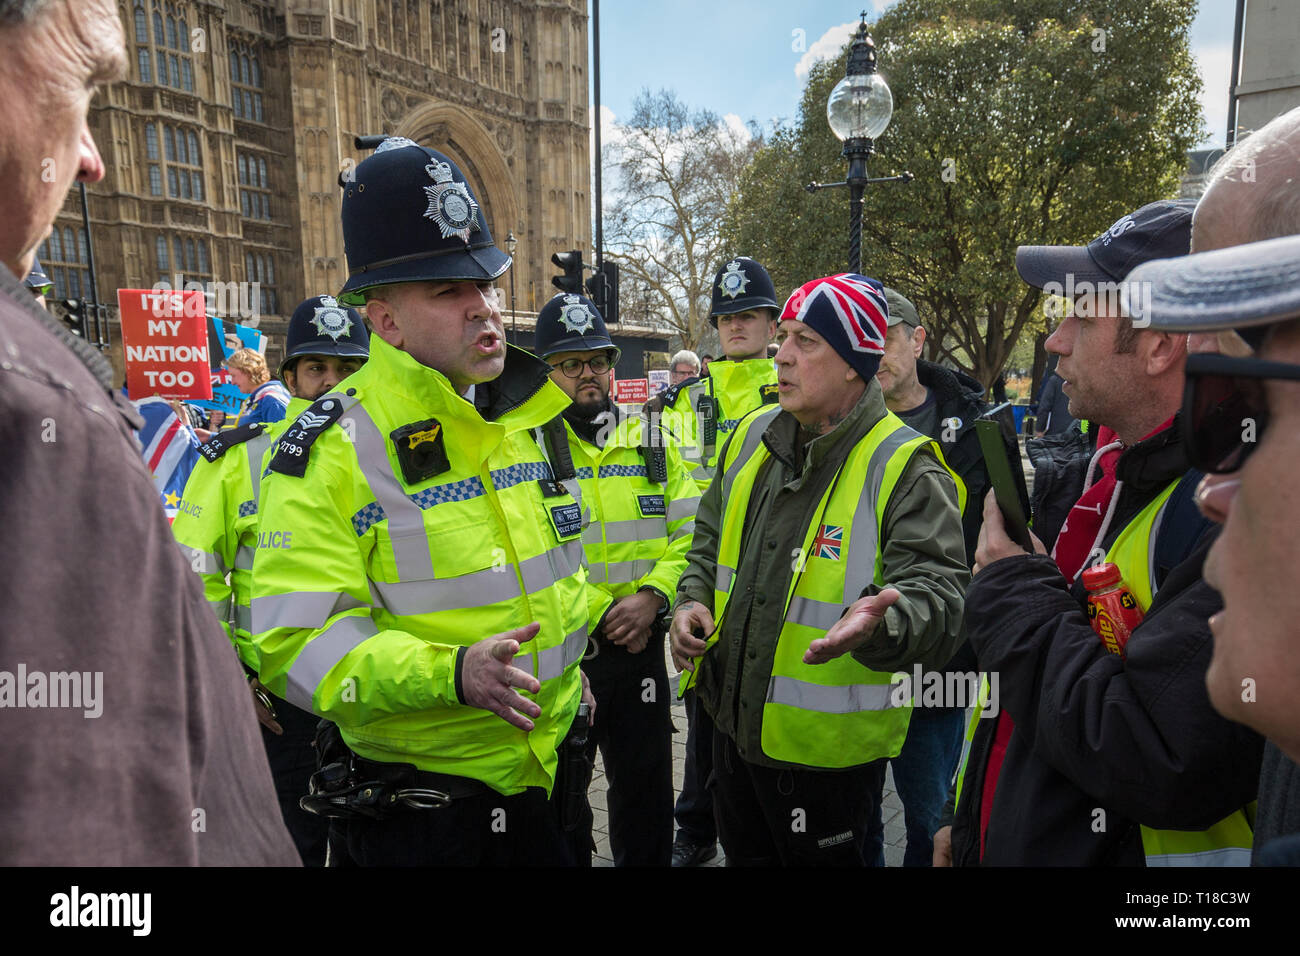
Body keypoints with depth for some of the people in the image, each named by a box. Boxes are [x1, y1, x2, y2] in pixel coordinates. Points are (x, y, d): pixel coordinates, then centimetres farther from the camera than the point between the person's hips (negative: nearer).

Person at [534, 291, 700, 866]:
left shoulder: (653, 445, 6)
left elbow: (690, 533, 5)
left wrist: (652, 595, -11)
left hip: (640, 649, 3)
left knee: (646, 792, 19)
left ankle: (645, 861, 42)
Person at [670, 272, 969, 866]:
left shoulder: (904, 468, -17)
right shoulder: (752, 436, 3)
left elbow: (937, 599, -24)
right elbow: (712, 538, 16)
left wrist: (879, 622, -44)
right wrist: (693, 597, -1)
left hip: (828, 749, -6)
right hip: (734, 723, 6)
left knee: (818, 856, 17)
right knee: (745, 854, 26)